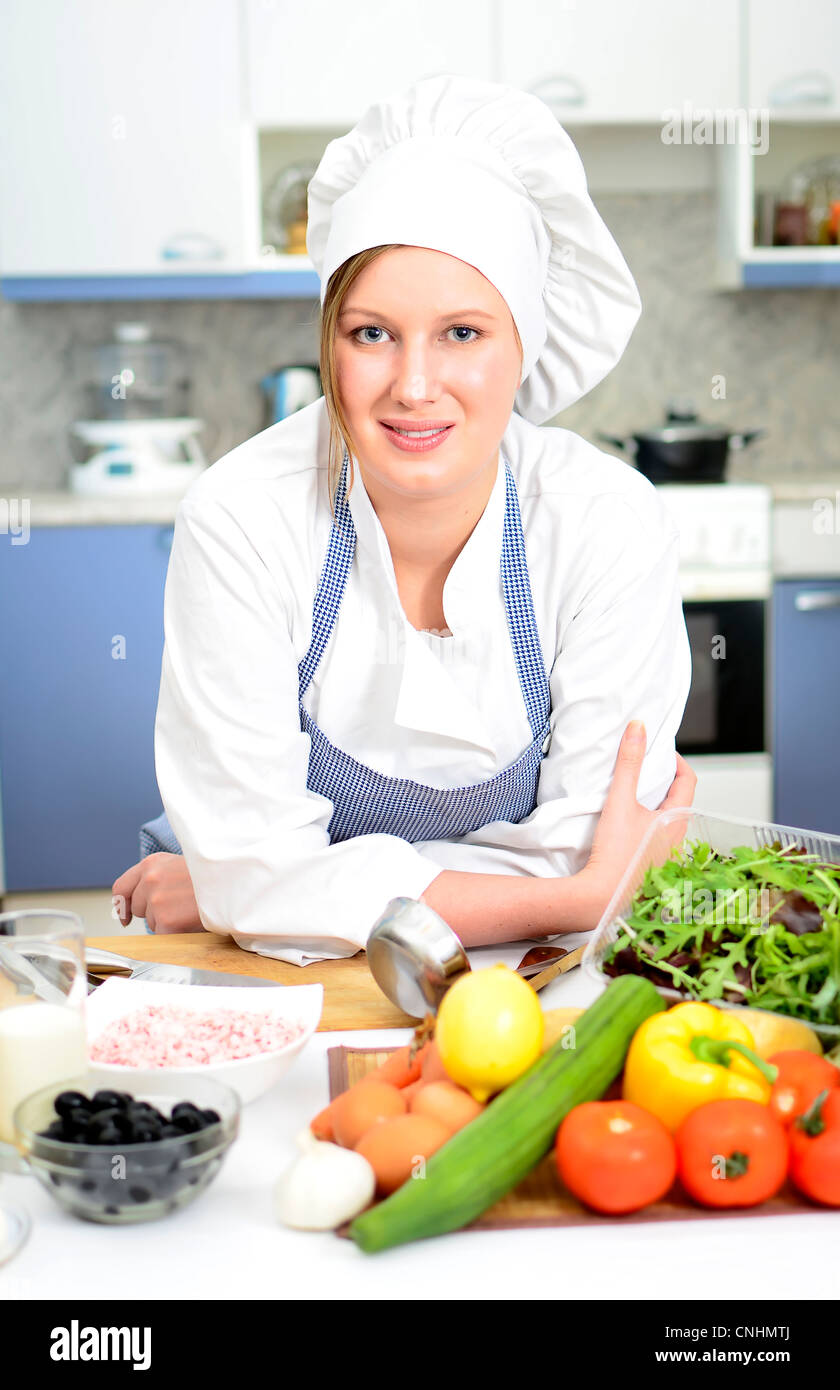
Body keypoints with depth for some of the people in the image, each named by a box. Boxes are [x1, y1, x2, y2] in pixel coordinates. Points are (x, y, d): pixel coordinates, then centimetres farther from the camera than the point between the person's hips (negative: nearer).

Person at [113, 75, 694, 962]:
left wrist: (236, 889, -16)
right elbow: (256, 865, -18)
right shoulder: (240, 519, -17)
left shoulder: (610, 528, -16)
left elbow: (573, 862, -15)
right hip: (272, 990, 0)